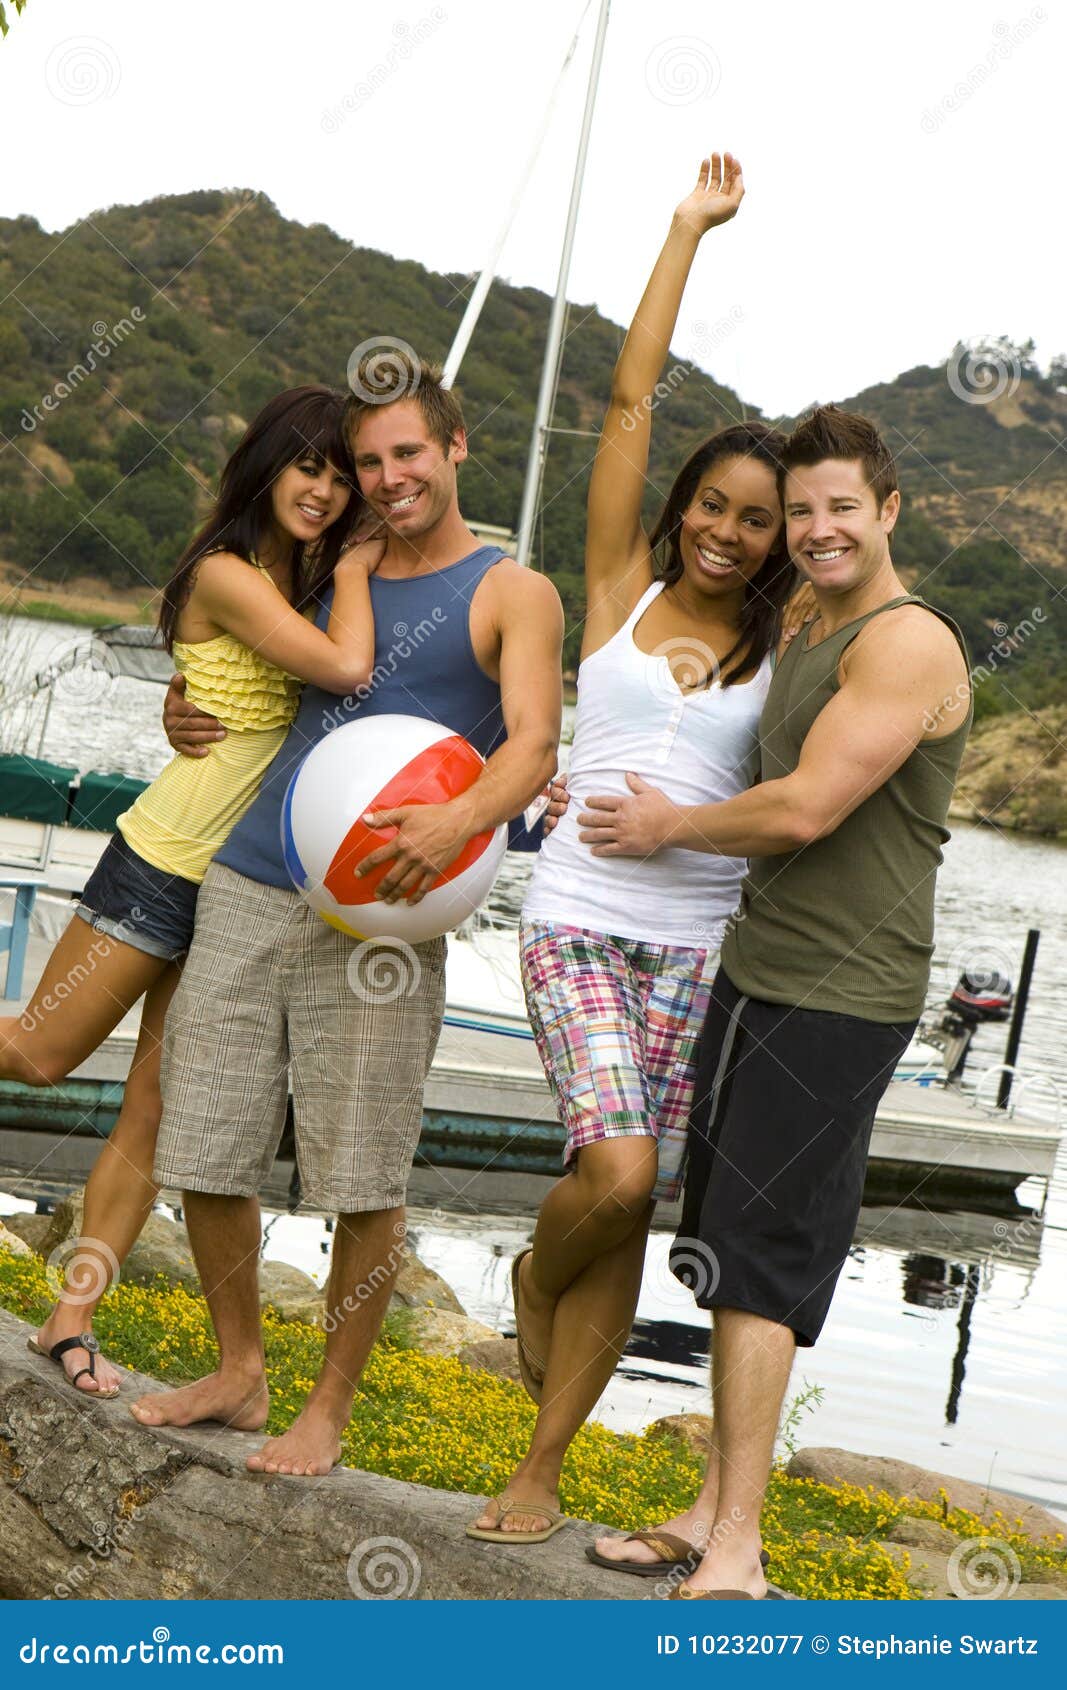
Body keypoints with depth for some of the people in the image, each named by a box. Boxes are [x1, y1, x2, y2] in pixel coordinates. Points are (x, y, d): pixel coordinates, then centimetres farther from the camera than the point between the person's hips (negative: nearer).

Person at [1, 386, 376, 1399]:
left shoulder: (301, 584, 10)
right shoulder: (227, 574, -13)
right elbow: (348, 669, -24)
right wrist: (353, 574, -9)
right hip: (168, 862, -7)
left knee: (156, 1117, 7)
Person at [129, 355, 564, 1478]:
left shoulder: (510, 594, 4)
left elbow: (533, 740, -11)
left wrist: (460, 821, -32)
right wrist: (188, 713, 10)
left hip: (374, 918, -5)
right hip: (245, 891, 5)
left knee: (362, 1184, -3)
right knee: (205, 1157, 7)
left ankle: (329, 1410, 14)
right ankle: (239, 1371, 26)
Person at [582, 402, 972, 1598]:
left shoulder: (907, 645, -13)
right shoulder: (803, 645, 17)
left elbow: (805, 810, -20)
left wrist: (667, 827, -5)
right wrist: (658, 819, 14)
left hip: (839, 996, -9)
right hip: (753, 971, 9)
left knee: (756, 1255, -9)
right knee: (727, 1246, 11)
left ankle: (736, 1554, -3)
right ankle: (716, 1506, 21)